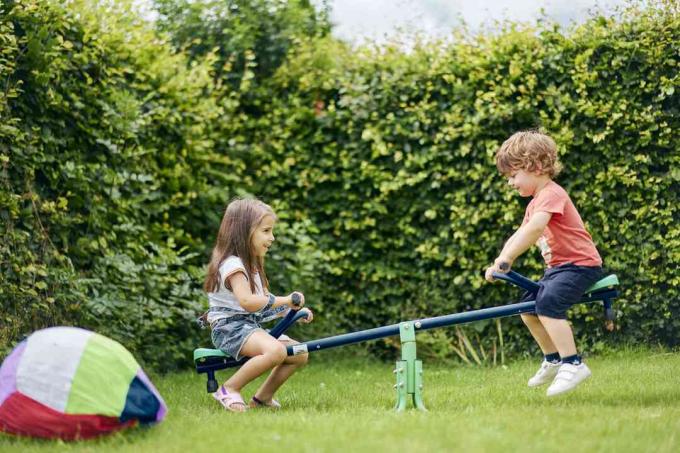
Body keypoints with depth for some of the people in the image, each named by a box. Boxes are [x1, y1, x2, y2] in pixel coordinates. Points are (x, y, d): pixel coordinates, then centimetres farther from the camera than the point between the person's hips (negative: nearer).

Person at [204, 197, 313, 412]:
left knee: (300, 354, 2)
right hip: (230, 327, -10)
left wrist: (294, 311, 4)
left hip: (251, 328, 10)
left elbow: (264, 305, 18)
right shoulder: (233, 265, -14)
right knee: (275, 350, -34)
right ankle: (229, 390, -20)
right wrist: (285, 301, -24)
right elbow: (247, 302, -28)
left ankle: (263, 396, 10)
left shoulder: (251, 265, 19)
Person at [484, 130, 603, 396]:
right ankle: (553, 360, 30)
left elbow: (535, 228, -35)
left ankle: (573, 364, -22)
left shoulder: (551, 194, -18)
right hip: (559, 266, 11)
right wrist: (499, 263, -6)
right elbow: (519, 235, 11)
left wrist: (505, 260, -39)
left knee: (547, 304, -27)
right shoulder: (535, 202, 16)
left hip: (580, 264, -11)